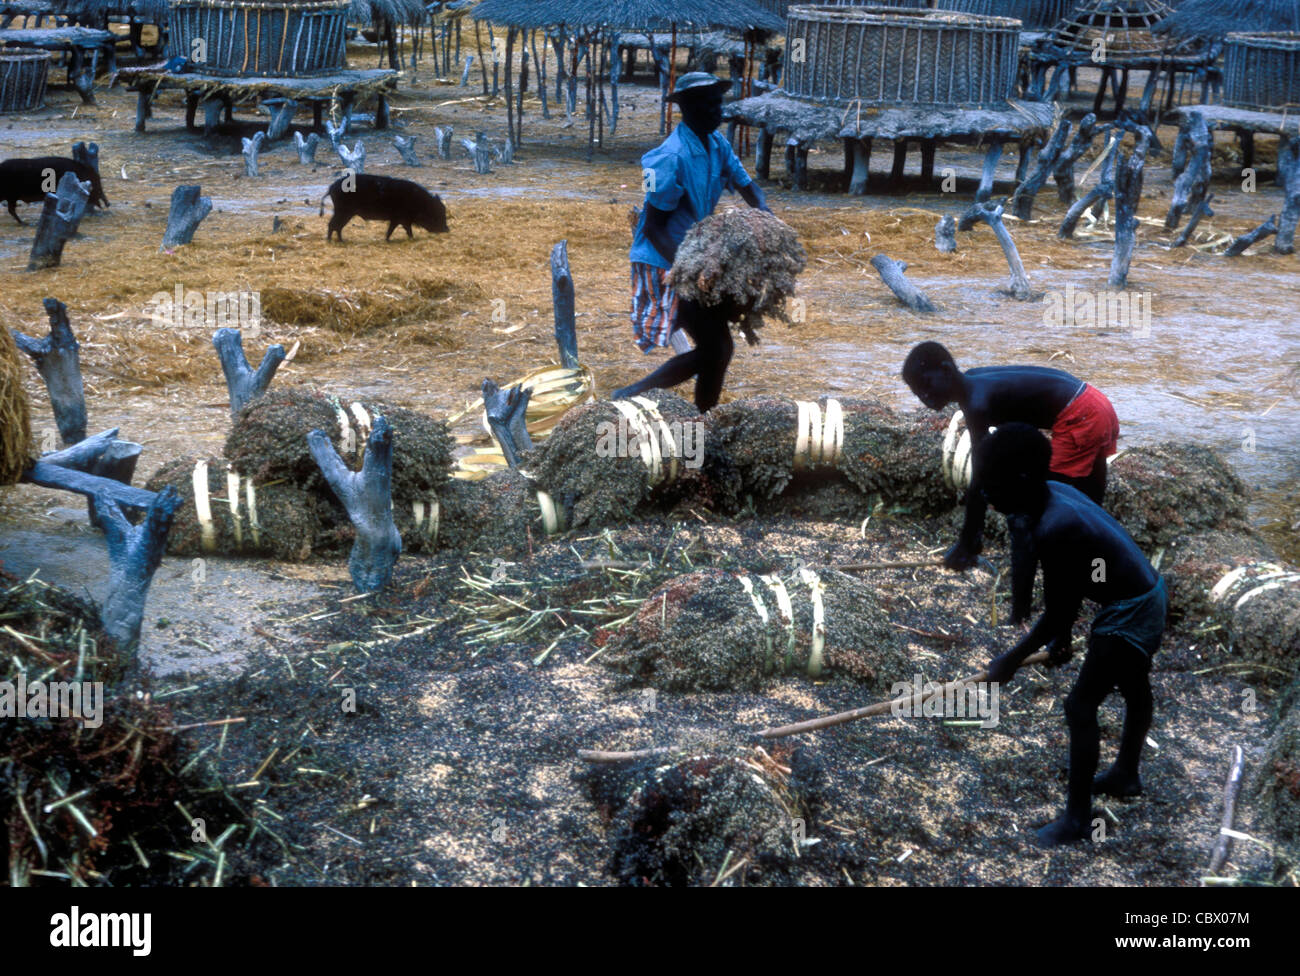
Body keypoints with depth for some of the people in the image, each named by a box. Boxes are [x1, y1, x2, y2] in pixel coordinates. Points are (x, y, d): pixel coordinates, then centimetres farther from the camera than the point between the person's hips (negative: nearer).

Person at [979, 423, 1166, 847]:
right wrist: (1062, 637, 13)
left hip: (1130, 614, -10)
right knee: (1134, 688, 28)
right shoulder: (1054, 494, -4)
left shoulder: (1053, 529, -32)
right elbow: (1071, 589, 8)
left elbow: (1056, 613, -21)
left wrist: (1012, 660, -10)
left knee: (1080, 707, -3)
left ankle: (1077, 818, 8)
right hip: (1147, 595, 10)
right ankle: (1126, 775, 51)